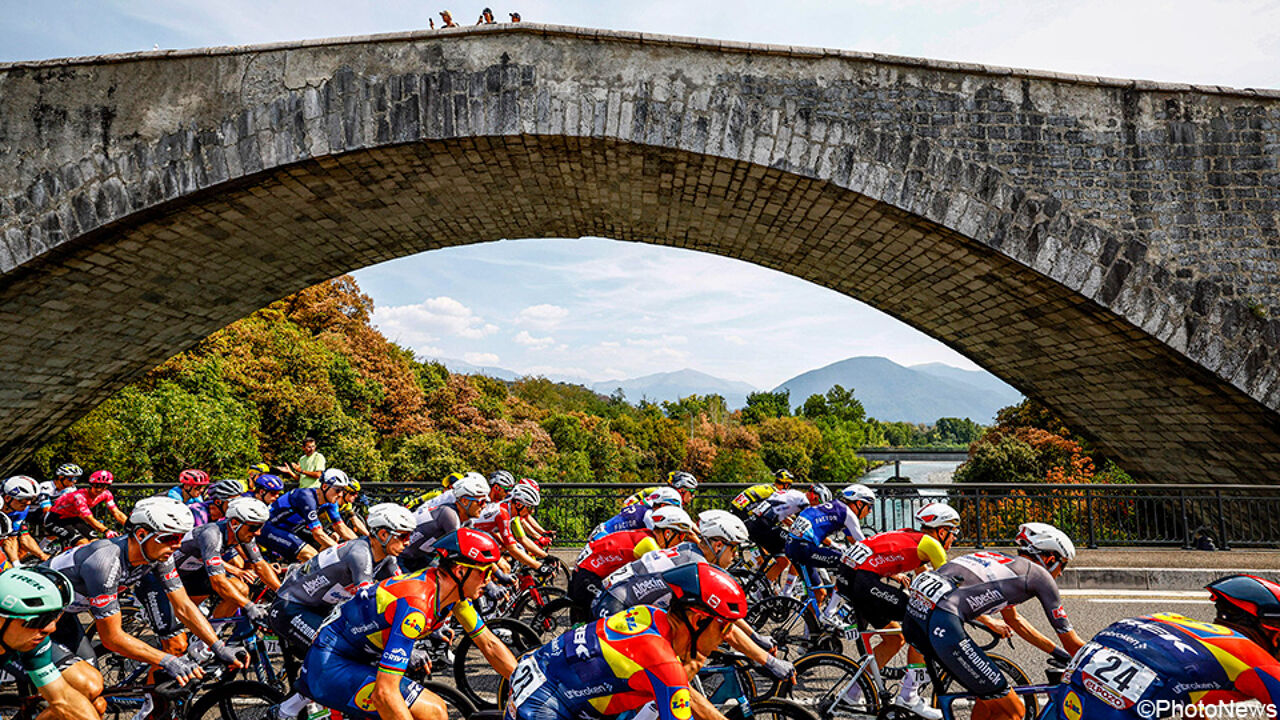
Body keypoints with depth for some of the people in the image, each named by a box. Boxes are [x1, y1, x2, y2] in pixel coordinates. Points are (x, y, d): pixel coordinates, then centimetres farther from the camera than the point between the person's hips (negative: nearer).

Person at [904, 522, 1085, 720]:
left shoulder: (1000, 559, 30)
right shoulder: (1038, 574, 10)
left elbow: (1014, 620, 46)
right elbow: (1072, 642, 16)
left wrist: (1057, 652, 56)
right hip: (942, 623, -9)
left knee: (990, 699, 24)